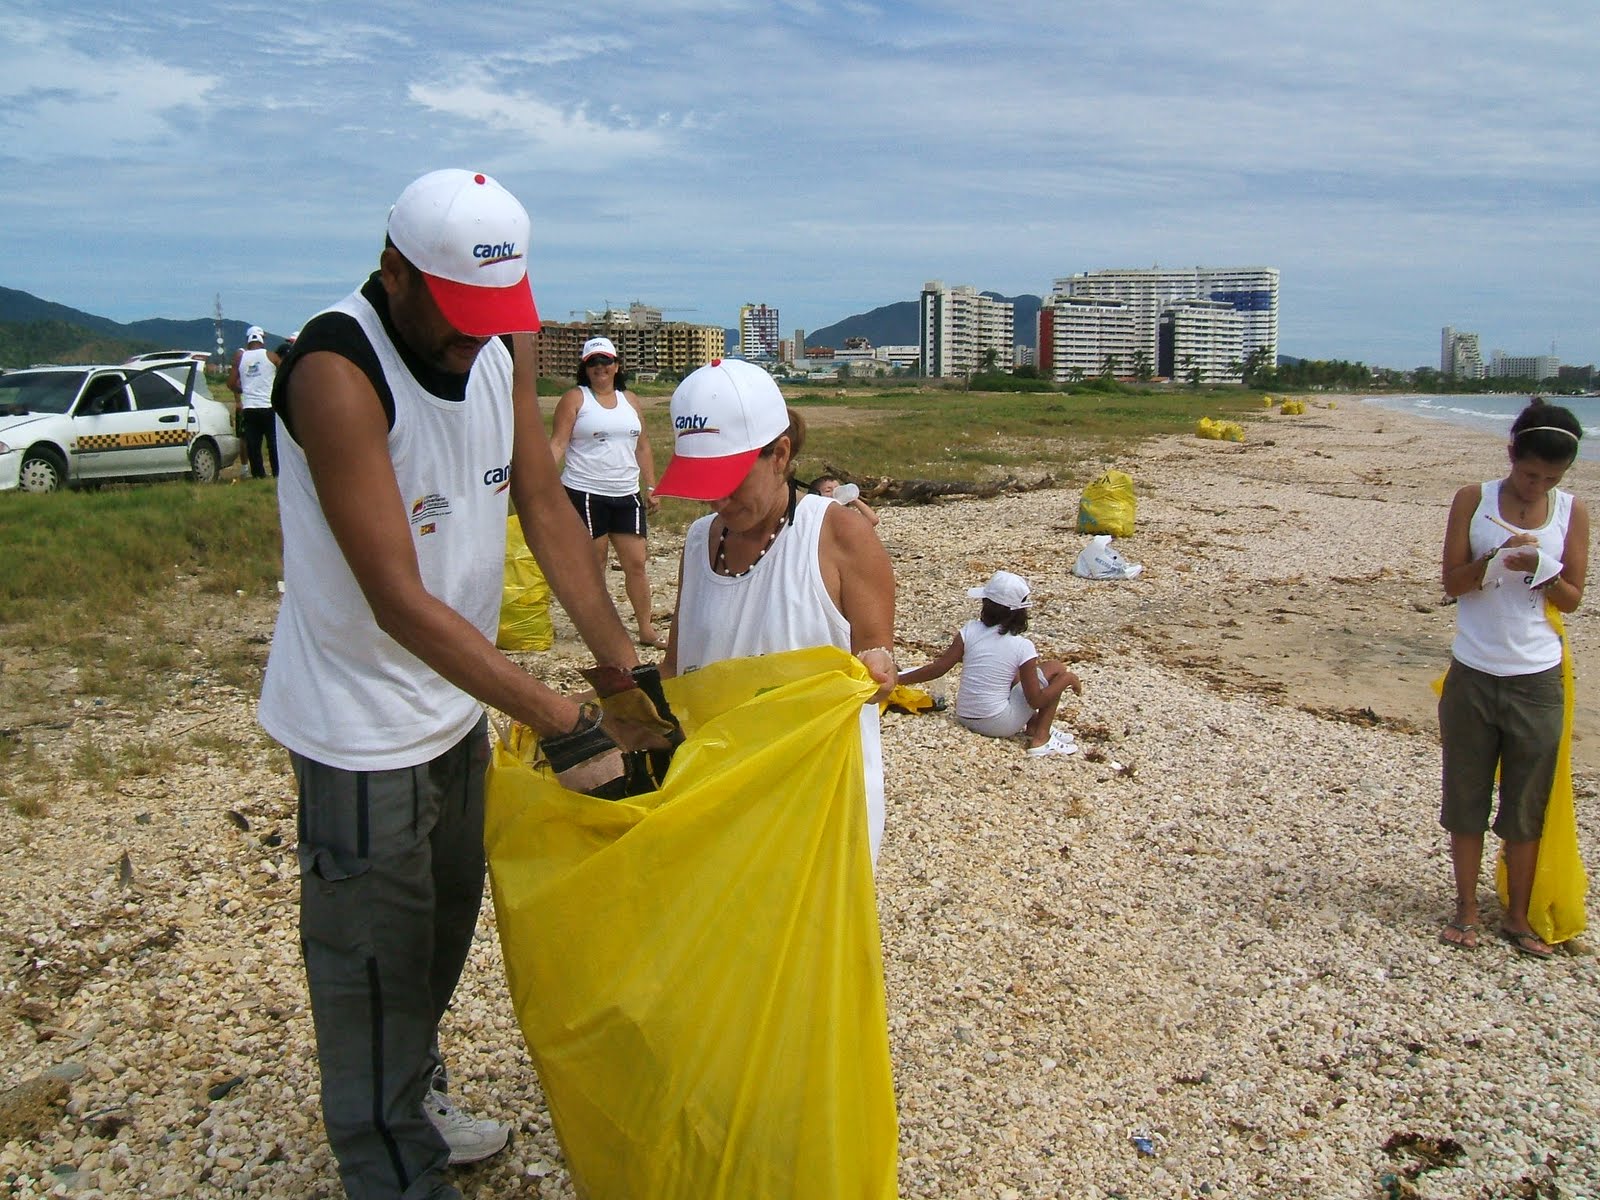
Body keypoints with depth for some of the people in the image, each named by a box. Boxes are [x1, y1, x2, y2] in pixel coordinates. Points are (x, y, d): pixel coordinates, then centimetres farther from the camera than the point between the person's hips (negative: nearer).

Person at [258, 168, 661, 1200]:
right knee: (377, 959, 7)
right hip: (364, 725, -8)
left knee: (445, 931, 24)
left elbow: (546, 507, -1)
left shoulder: (503, 342, -4)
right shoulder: (337, 371, -26)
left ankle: (416, 1103, 47)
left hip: (458, 702, 8)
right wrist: (564, 722, -32)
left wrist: (628, 669, -7)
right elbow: (400, 604, -30)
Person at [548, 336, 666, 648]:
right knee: (593, 564, 2)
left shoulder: (630, 402, 15)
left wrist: (650, 486, 14)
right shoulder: (575, 399, 0)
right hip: (585, 494, -4)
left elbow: (642, 447, 19)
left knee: (636, 563, 3)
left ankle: (647, 629, 11)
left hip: (626, 496, 4)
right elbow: (558, 443, -8)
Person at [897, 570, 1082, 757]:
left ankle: (1033, 726, 23)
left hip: (965, 719, 5)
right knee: (1056, 668, 6)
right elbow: (1035, 701, -11)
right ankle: (1041, 739, 4)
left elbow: (938, 668, -6)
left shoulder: (970, 631, -6)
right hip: (999, 725, -5)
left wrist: (898, 679, 4)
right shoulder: (1023, 647, -13)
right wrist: (1068, 678, 1)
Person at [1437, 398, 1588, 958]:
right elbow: (1453, 582, -4)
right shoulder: (1473, 501, -2)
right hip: (1473, 675, -1)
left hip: (1537, 679, 1)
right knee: (1466, 798, 9)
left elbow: (1572, 598, 2)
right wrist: (1497, 558, -22)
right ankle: (1466, 908, 23)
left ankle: (1517, 916, 23)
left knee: (1527, 806, 9)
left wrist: (1539, 568, -18)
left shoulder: (1573, 513, 1)